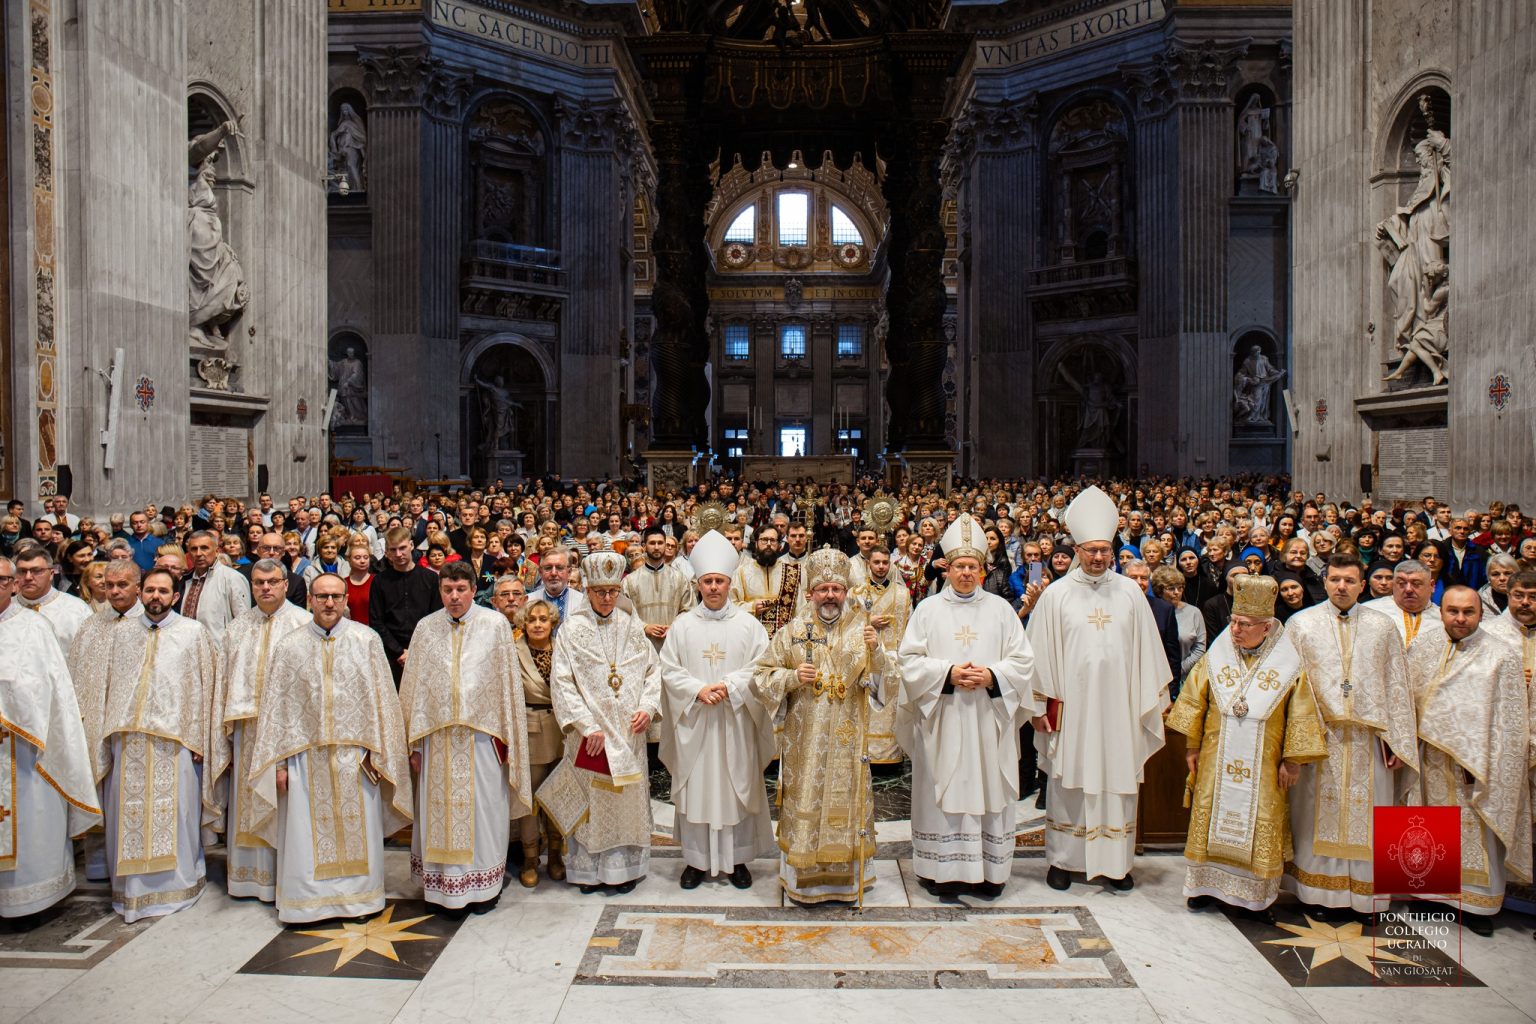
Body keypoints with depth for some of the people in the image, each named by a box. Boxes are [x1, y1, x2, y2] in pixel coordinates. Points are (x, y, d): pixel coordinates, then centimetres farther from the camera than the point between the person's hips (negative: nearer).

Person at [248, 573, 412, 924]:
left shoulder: (367, 639, 0)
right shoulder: (289, 646, 3)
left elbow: (381, 698, 0)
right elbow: (275, 706, 3)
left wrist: (378, 752, -5)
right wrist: (279, 761, -1)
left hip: (355, 757, 0)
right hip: (306, 757, 1)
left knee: (358, 831, 7)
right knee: (305, 837, 5)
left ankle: (358, 897, 21)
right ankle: (307, 900, 20)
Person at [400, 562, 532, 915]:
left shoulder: (495, 624, -1)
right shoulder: (426, 628, 5)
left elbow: (508, 684, 1)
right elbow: (414, 687, 7)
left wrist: (505, 736, -2)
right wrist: (414, 742, 4)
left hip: (481, 734, -2)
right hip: (438, 736, 2)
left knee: (483, 809, 5)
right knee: (440, 810, 8)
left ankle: (483, 885, 20)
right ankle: (443, 885, 22)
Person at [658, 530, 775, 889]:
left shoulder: (748, 625, 1)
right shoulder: (682, 625, 3)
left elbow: (760, 669, -4)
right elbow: (669, 670, 0)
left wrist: (729, 687, -17)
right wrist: (698, 690, -15)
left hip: (735, 723, 0)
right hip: (694, 723, 1)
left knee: (737, 788, 5)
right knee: (695, 788, 5)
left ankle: (736, 859, 18)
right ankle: (697, 860, 18)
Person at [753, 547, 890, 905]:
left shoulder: (862, 630, 0)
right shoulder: (792, 633, 1)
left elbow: (887, 688, -7)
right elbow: (760, 680, 3)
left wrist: (876, 651, -24)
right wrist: (792, 677, -14)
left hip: (848, 741, 0)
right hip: (804, 740, 0)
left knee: (847, 806, 8)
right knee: (805, 807, 6)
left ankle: (846, 878, 25)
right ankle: (804, 879, 22)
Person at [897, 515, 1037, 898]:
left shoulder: (1000, 608, 7)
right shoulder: (928, 609, 4)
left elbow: (1022, 660, 4)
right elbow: (910, 659, -2)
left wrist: (992, 675, -13)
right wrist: (948, 673, -15)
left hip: (988, 721, 1)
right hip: (942, 720, -1)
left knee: (988, 791, 4)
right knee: (943, 791, 1)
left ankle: (989, 869, 15)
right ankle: (943, 869, 11)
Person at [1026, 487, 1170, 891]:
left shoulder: (1130, 592, 5)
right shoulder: (1056, 594, -1)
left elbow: (1146, 649, 8)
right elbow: (1040, 652, 0)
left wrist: (1151, 701, 7)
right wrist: (1040, 704, -3)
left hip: (1118, 704, 2)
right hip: (1071, 704, -2)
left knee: (1118, 780, 7)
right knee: (1069, 781, 5)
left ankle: (1115, 860, 20)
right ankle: (1062, 859, 16)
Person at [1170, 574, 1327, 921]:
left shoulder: (1288, 666, -5)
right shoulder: (1215, 658, 0)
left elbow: (1301, 716, -1)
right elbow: (1194, 701, 5)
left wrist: (1293, 760, -3)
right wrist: (1192, 747, 5)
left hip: (1262, 766, -1)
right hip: (1217, 762, 2)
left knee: (1260, 828, 4)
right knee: (1211, 821, 6)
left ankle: (1256, 896, 16)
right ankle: (1205, 884, 19)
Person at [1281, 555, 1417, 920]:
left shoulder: (1382, 627, 8)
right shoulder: (1300, 623, 4)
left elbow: (1397, 686, 7)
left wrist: (1399, 740, 1)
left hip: (1367, 739, 1)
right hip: (1318, 737, -1)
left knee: (1366, 817, 6)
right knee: (1320, 814, 4)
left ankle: (1363, 891, 19)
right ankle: (1318, 890, 15)